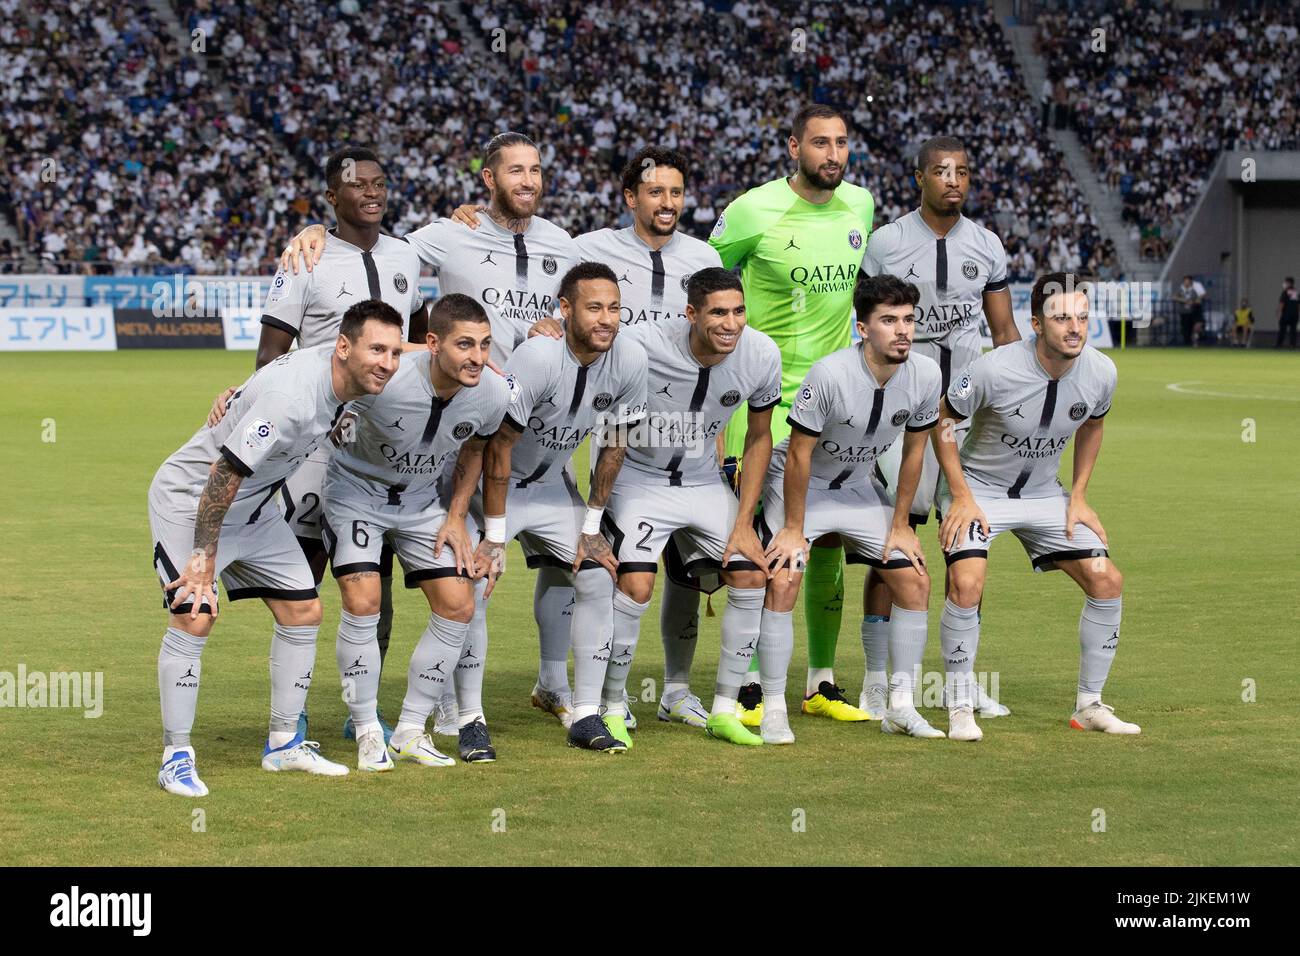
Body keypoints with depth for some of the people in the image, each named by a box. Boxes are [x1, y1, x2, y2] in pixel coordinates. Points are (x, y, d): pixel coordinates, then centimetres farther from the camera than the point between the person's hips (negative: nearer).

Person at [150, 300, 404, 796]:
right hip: (190, 499, -9)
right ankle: (176, 758, -10)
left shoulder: (343, 371, -9)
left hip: (253, 505, 9)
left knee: (303, 612, 6)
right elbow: (224, 475, -32)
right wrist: (205, 556, -28)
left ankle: (283, 744, 17)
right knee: (194, 619, -20)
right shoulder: (293, 395, -35)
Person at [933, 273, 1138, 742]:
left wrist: (1078, 497, 2)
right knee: (967, 583, -27)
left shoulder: (1100, 372, -14)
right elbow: (941, 419, -13)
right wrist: (962, 496, -15)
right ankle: (960, 708, -10)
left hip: (1044, 493, 5)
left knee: (1107, 581, -5)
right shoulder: (996, 369, -28)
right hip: (979, 488, -5)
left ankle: (1089, 705, 10)